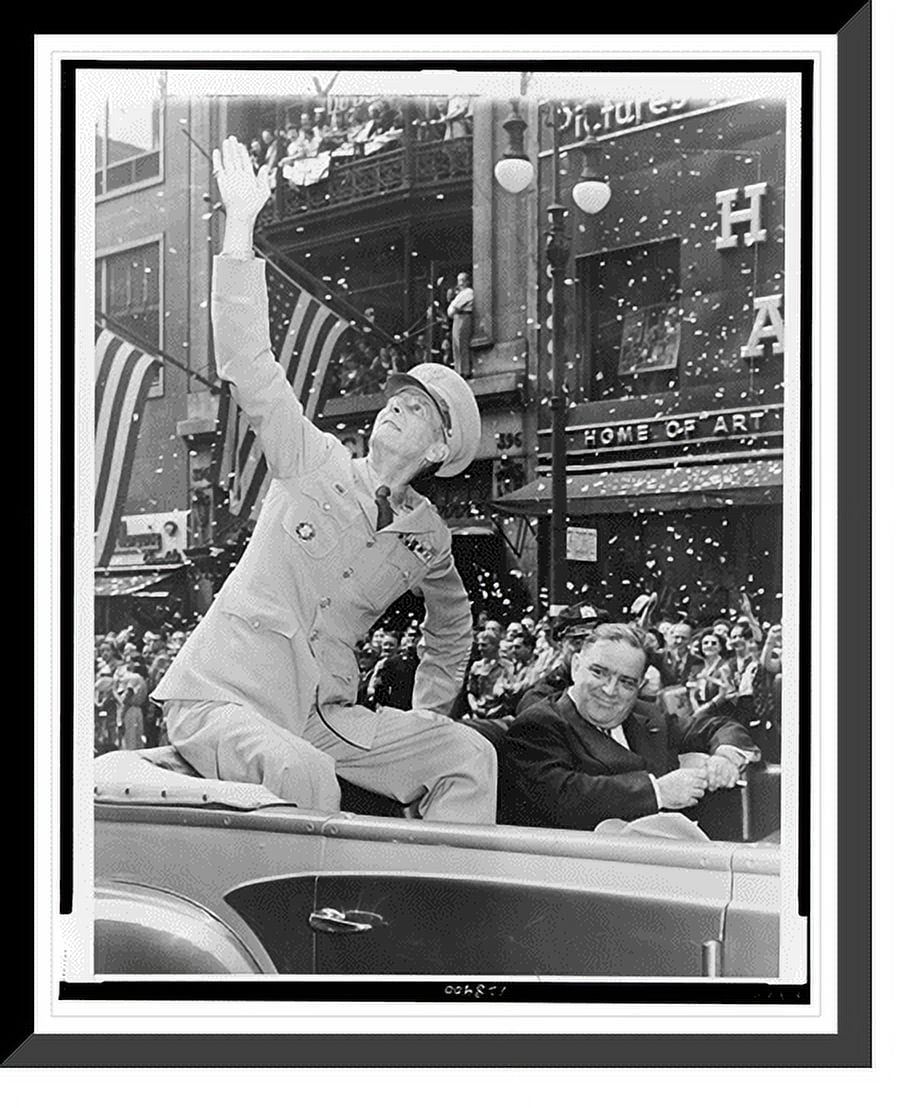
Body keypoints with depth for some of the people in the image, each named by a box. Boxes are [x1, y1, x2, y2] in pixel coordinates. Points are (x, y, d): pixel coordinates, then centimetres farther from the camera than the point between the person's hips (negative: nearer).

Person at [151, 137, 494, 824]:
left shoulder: (429, 540, 6)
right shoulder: (314, 462, -3)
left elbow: (453, 628, 26)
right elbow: (247, 363, -13)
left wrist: (426, 713, 20)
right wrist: (240, 226, -17)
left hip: (324, 718, 4)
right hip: (218, 699, -4)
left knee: (469, 756, -9)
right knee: (302, 775, -35)